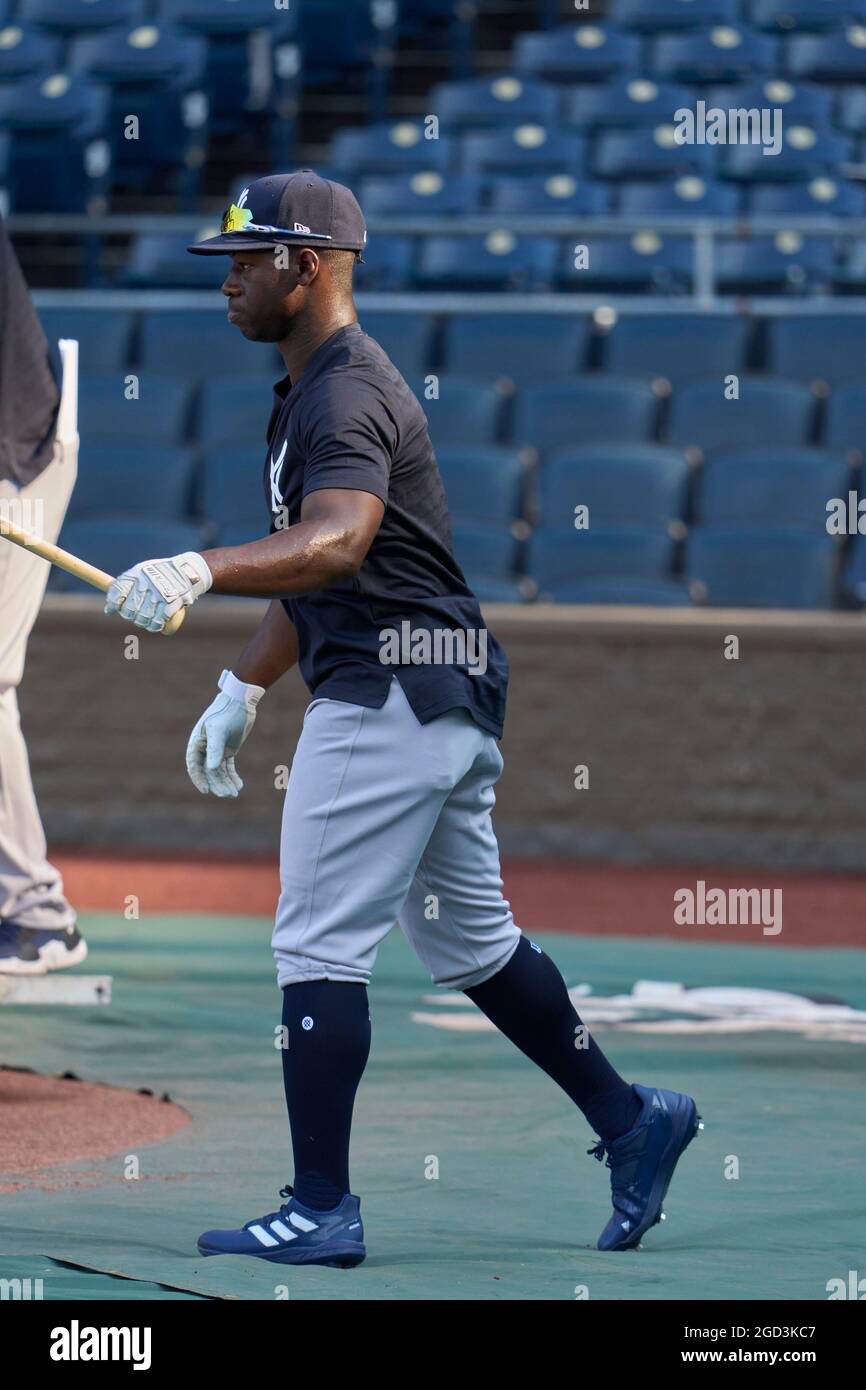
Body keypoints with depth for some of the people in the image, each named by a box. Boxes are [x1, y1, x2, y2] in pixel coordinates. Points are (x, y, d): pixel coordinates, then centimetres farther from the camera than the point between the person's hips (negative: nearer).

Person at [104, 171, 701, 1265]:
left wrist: (201, 571, -49)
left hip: (389, 692, -11)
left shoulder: (348, 395, -16)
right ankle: (629, 1121, 24)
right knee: (470, 939, 18)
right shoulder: (307, 390, 19)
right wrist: (244, 685, 24)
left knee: (319, 943, -9)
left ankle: (322, 1210, -7)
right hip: (446, 694, 11)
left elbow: (336, 543, -35)